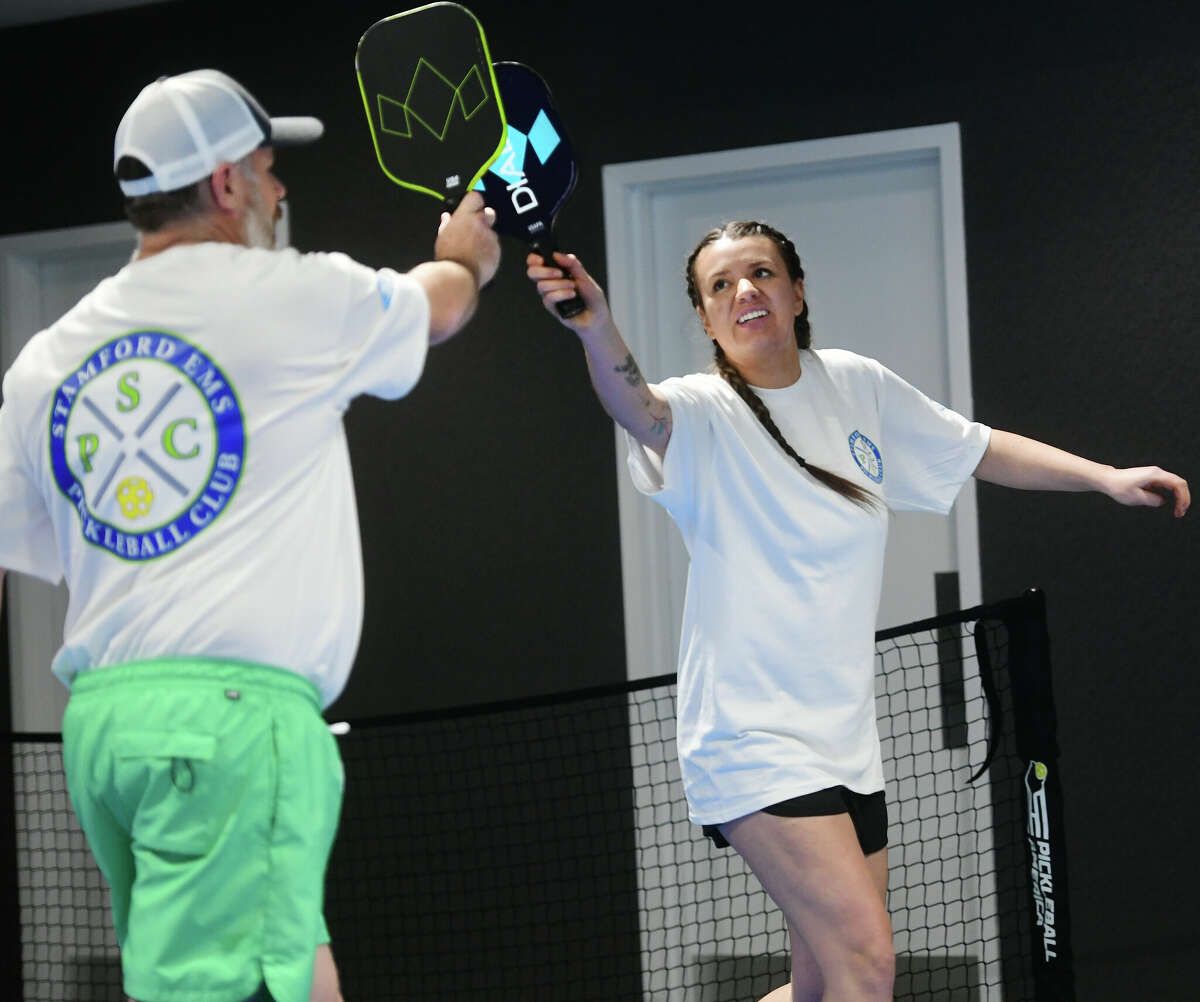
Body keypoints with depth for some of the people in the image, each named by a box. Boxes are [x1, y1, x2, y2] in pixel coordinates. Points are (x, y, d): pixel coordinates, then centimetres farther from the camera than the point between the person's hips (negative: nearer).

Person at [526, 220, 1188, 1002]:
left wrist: (1107, 477, 10)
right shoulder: (704, 414, -10)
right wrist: (597, 328, -54)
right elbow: (637, 406, -34)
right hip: (752, 737, -6)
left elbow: (985, 451, 20)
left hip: (846, 738, 6)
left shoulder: (857, 386, 8)